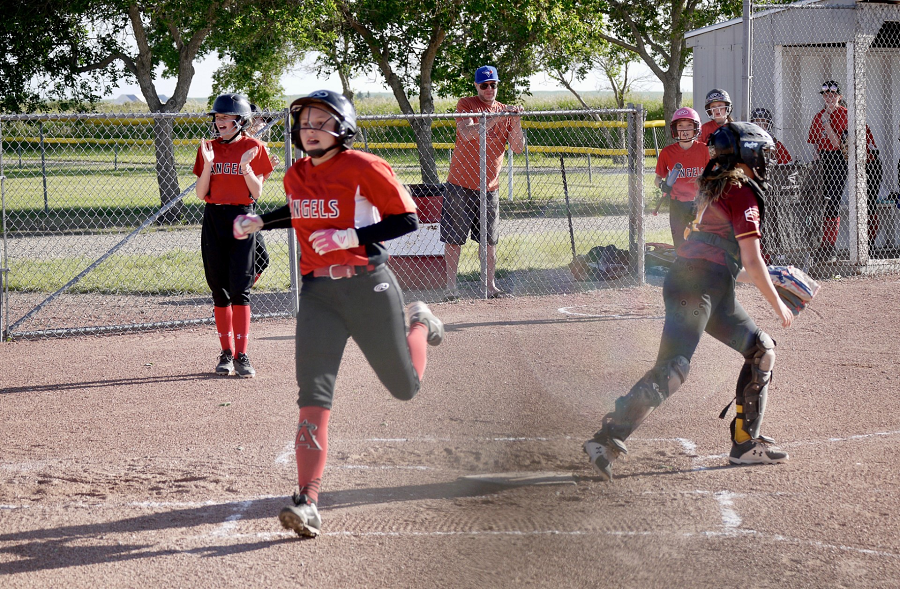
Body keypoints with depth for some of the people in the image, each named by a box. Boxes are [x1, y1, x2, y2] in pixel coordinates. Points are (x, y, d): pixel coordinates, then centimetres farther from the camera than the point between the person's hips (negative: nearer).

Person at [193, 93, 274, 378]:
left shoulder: (254, 148, 1)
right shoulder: (208, 148, 8)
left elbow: (257, 192, -2)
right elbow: (201, 193, 4)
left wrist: (246, 167, -17)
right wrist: (208, 164, -10)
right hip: (213, 218, 3)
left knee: (240, 288, -10)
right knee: (219, 289, 5)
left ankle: (242, 355, -9)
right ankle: (226, 353, 12)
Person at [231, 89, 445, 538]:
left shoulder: (364, 168, -11)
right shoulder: (295, 176, 8)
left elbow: (407, 219, -12)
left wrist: (352, 237, -21)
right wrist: (259, 222, 14)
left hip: (368, 286, -4)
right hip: (318, 291, 4)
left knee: (405, 387, 12)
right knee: (313, 395, -12)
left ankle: (420, 324, 46)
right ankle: (307, 501, -18)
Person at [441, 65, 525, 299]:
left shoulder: (505, 111, 10)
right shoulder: (466, 104, -2)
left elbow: (518, 148, 3)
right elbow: (468, 133, -20)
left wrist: (516, 122, -12)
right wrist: (495, 118, -26)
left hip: (490, 187, 4)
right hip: (460, 183, -4)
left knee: (489, 240, 6)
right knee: (453, 238, -2)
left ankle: (490, 286, 14)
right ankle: (451, 287, 4)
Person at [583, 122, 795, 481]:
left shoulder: (715, 188, 23)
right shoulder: (743, 193, -6)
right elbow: (751, 260, -11)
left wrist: (762, 278, 34)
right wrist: (778, 306, -1)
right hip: (697, 286, -10)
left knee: (761, 349, 16)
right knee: (672, 371, -20)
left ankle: (746, 444, 17)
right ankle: (607, 441, -27)